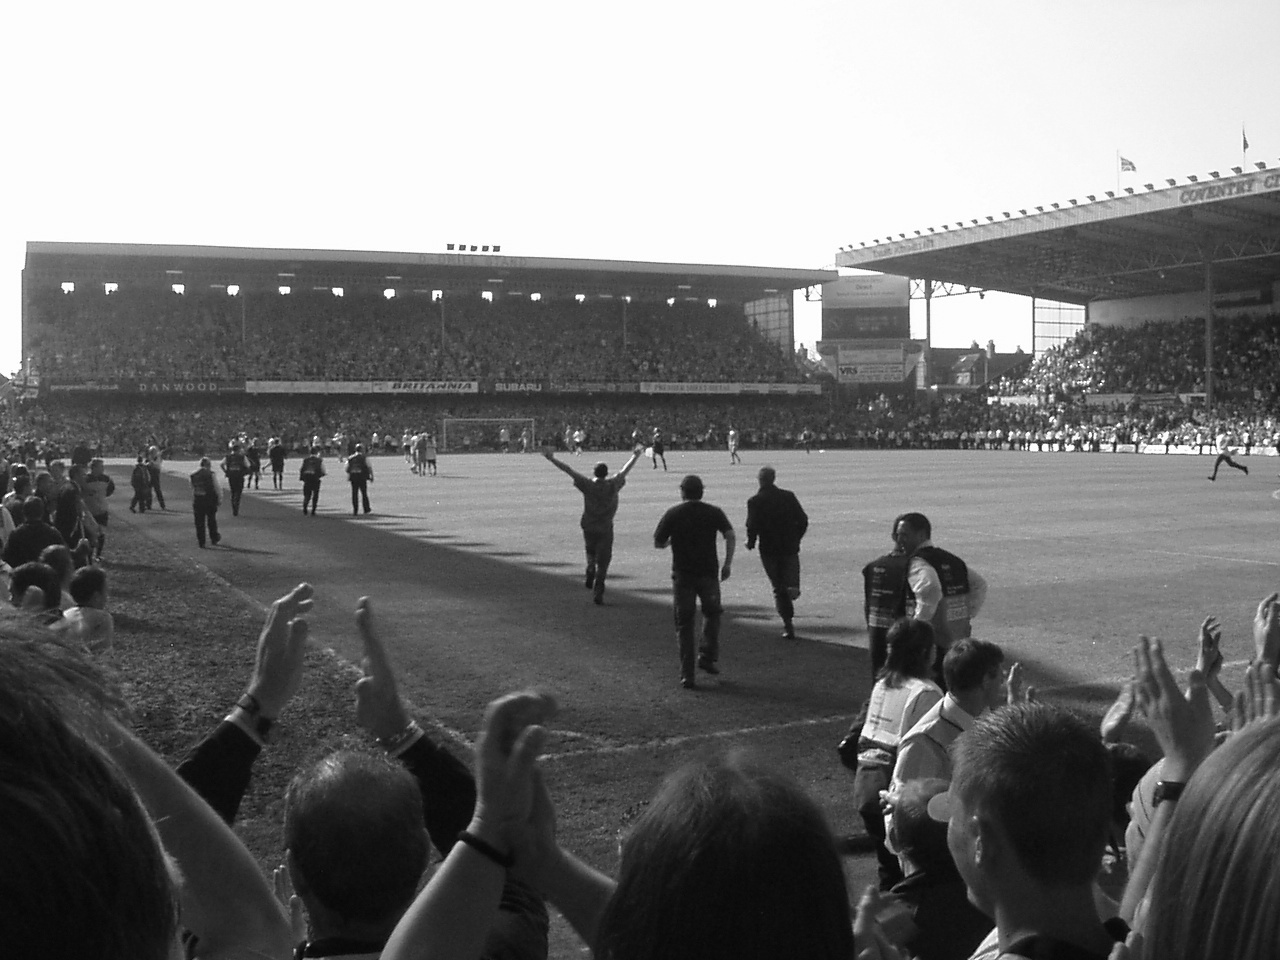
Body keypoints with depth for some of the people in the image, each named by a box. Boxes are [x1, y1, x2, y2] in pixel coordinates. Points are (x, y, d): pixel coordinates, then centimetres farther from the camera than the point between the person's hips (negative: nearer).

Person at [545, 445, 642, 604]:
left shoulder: (588, 484, -10)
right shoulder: (613, 485, -8)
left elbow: (569, 470, -8)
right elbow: (624, 470, 7)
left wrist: (552, 459, -4)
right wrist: (635, 457, 23)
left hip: (588, 527, 1)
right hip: (606, 528, -1)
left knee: (590, 552, 27)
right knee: (603, 562, 3)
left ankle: (590, 572, 3)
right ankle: (598, 593, -2)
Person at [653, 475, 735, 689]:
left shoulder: (672, 514, 2)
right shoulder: (714, 512, 2)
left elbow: (658, 543, 2)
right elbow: (730, 535, -10)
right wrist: (728, 564, -6)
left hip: (682, 574, 0)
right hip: (708, 572, 0)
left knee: (684, 623, 5)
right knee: (712, 613, 23)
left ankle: (687, 675, 1)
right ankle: (708, 657, 9)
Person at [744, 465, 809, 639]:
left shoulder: (755, 501, -7)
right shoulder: (788, 496, 2)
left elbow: (752, 526, -14)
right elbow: (803, 520, 1)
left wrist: (751, 543, 3)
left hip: (769, 549, -1)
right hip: (790, 547, 1)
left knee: (779, 589, 8)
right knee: (790, 588, 11)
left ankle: (788, 626, 2)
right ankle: (792, 586, -25)